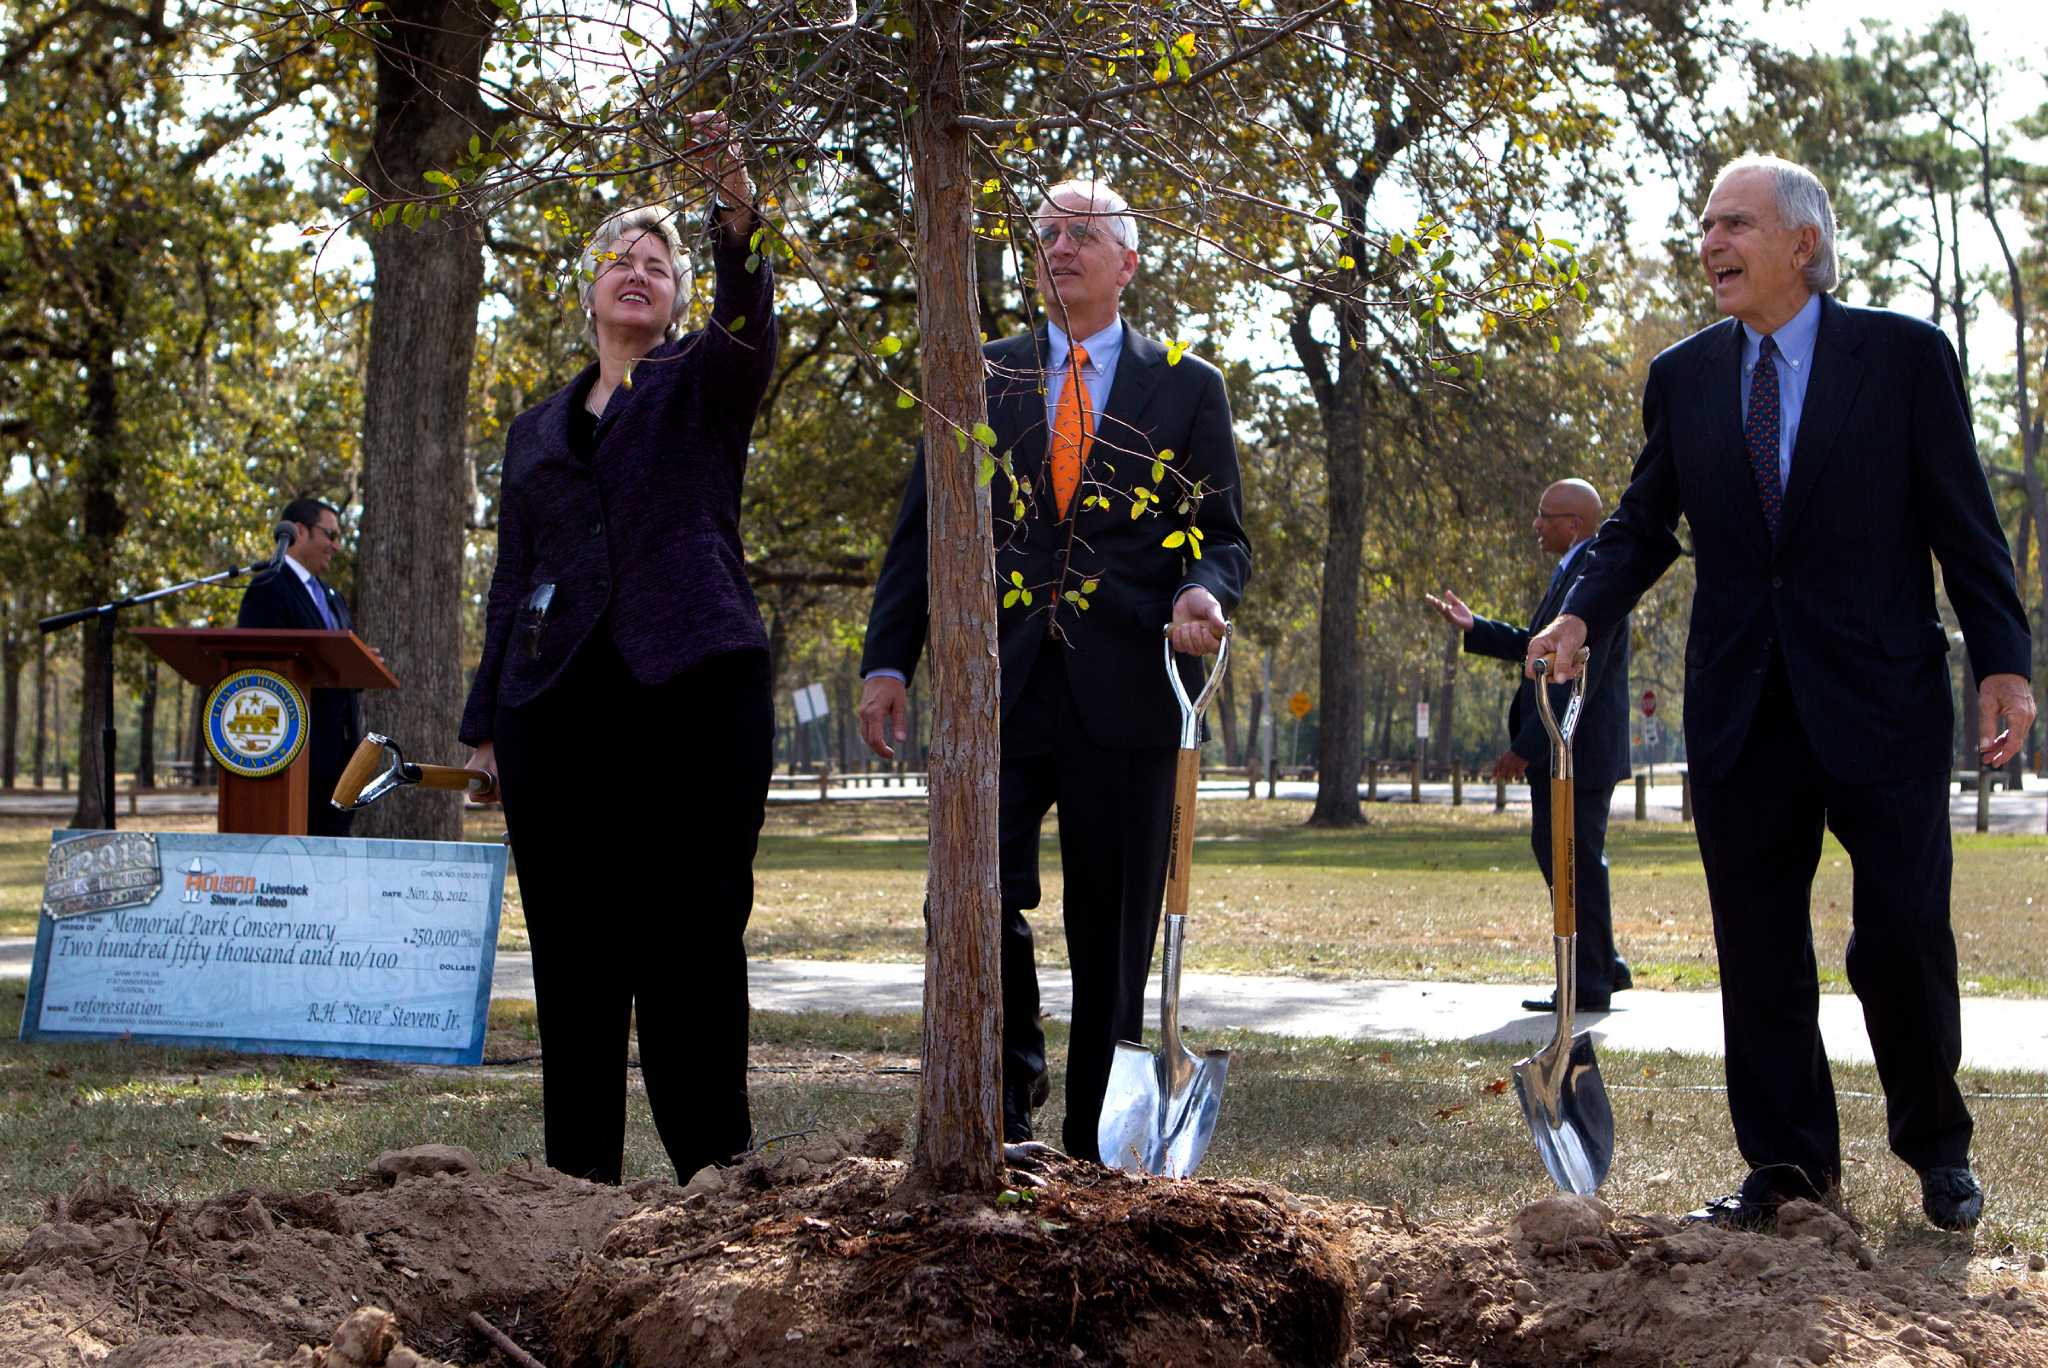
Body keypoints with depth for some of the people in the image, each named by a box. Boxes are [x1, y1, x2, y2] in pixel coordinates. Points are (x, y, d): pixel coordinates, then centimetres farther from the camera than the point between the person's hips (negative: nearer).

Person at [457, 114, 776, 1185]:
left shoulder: (703, 383, 10)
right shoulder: (537, 428, 21)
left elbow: (749, 331, -14)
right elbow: (511, 580, 20)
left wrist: (739, 217, -32)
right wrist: (486, 719, 13)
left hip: (692, 686, -4)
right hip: (557, 697, 4)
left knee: (691, 932, -6)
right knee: (572, 938, 3)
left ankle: (713, 1161, -2)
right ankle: (579, 1168, 8)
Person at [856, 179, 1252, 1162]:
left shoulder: (1187, 388, 10)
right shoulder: (979, 378, 13)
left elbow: (1223, 536, 10)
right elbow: (922, 528, 12)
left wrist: (1203, 591, -14)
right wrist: (887, 660, 2)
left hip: (1123, 700, -1)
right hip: (998, 686, 1)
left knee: (1113, 936, 4)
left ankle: (1097, 1148, 13)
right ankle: (1004, 1101, 9)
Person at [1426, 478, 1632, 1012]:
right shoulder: (1574, 573, 15)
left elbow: (1577, 678, -24)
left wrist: (1527, 749, -23)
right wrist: (1473, 628, 19)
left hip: (1580, 753, -11)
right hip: (1560, 750, 11)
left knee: (1576, 863, -3)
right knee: (1552, 850, 17)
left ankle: (1588, 983, 6)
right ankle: (1603, 964, 24)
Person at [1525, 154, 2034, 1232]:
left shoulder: (1905, 356, -2)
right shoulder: (1683, 377, 8)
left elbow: (1963, 525, -2)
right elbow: (1643, 526, 11)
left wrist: (2002, 661, -10)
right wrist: (1581, 613, -7)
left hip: (1879, 700, -3)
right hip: (1742, 709, 4)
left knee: (1905, 934, -1)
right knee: (1757, 947, 6)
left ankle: (1936, 1146, 20)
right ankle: (1786, 1161, 17)